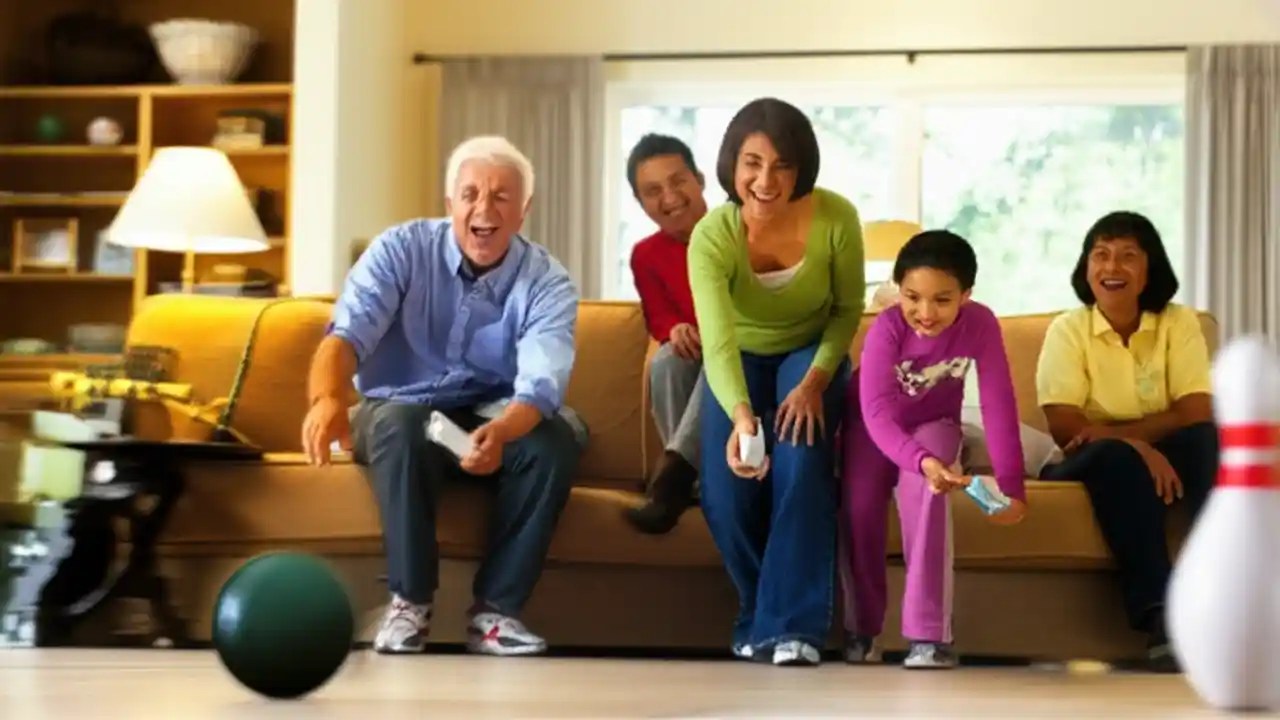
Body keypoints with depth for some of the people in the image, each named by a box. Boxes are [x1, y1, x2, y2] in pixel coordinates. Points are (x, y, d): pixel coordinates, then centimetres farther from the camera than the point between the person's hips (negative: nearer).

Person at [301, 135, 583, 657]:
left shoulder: (548, 283, -11)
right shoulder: (401, 251, -11)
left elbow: (540, 383, -28)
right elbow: (348, 333, -26)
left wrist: (500, 432, -53)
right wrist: (328, 399, -51)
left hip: (495, 419, 1)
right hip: (402, 412, -1)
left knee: (555, 441, -29)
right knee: (400, 424, -36)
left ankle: (495, 610, -23)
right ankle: (409, 603, -25)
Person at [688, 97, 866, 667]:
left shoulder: (835, 220, -26)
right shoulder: (712, 236, -29)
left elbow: (848, 310, -8)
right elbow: (718, 342, -40)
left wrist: (816, 380, -23)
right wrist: (741, 418, -58)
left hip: (811, 355, 0)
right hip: (741, 360, 0)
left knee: (801, 466, -28)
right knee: (726, 493, -20)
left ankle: (790, 625, -23)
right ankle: (761, 614, 5)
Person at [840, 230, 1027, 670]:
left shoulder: (980, 324, -28)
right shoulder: (886, 329, -32)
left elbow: (998, 405, -27)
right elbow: (878, 414, -41)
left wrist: (1010, 484, -36)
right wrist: (922, 462, -57)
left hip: (932, 424, 0)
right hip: (873, 426, 0)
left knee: (926, 493, -29)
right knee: (859, 505, -23)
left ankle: (928, 634, -29)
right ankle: (860, 628, 0)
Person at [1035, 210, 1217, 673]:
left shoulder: (1179, 323, 1)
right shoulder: (1068, 329, -3)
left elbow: (1197, 416, -12)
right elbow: (1066, 429, -15)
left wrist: (1105, 432, -22)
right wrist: (1138, 448, -31)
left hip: (1160, 463, 2)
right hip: (1091, 469, -2)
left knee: (1206, 441, -29)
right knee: (1118, 457, -35)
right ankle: (1159, 616, -46)